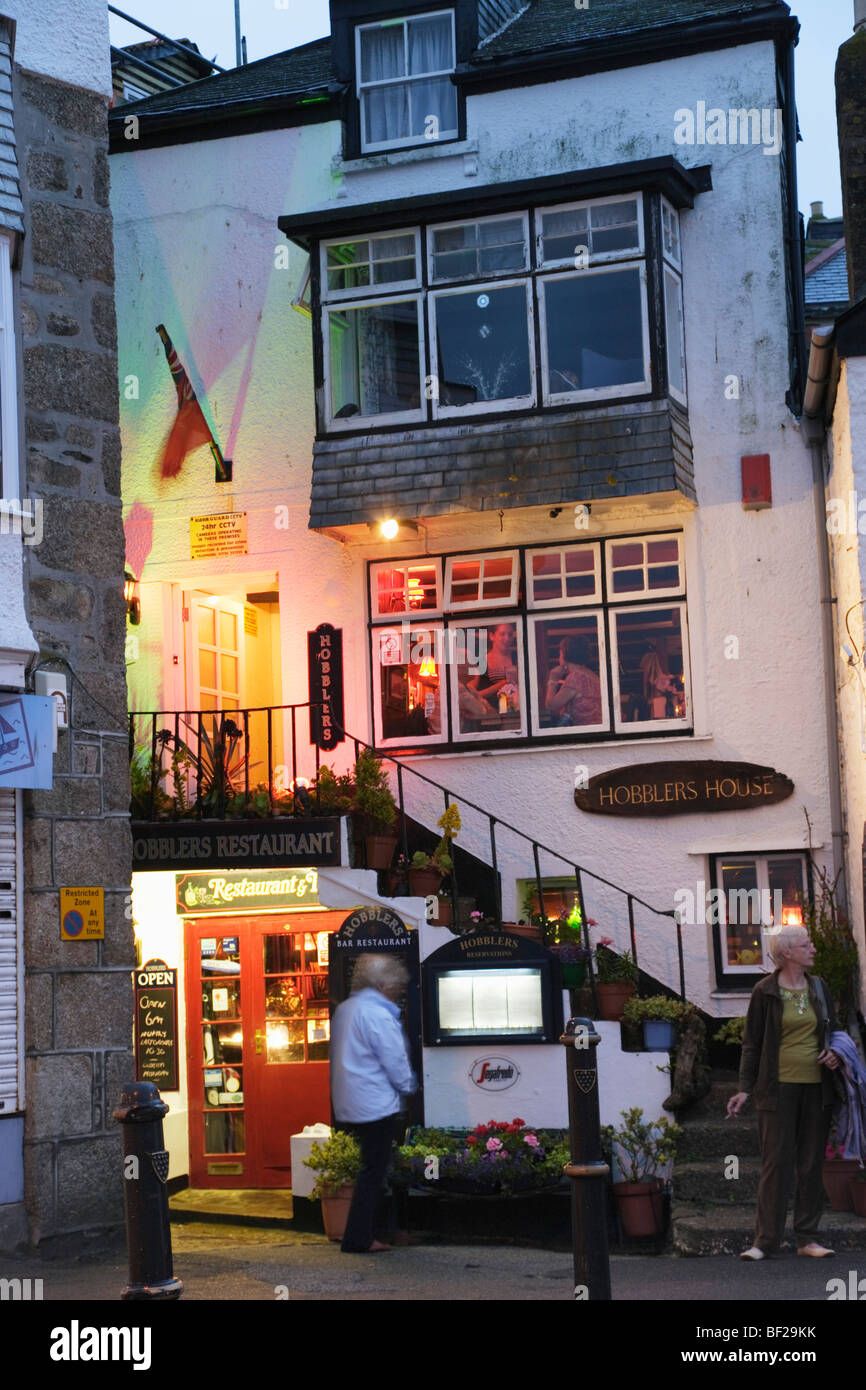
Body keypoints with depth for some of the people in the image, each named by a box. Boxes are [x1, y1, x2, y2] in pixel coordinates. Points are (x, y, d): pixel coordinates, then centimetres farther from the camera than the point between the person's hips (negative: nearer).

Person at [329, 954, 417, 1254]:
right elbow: (395, 1063, -12)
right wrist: (409, 1086, 7)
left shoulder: (344, 1009, 12)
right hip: (376, 1105, -9)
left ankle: (361, 1235, 18)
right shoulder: (379, 1015, -16)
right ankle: (358, 1239, 0)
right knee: (373, 1171, -2)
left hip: (346, 1106, 9)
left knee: (371, 1168, 15)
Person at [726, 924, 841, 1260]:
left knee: (812, 1165, 7)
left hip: (816, 1087, 4)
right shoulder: (765, 992, -2)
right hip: (779, 1087, -4)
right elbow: (752, 1043, 1)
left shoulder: (818, 987, 10)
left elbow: (833, 1029, 21)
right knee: (776, 1163, -4)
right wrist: (745, 1088, -4)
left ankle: (807, 1238, 15)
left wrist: (835, 1053, -1)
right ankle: (766, 1240, 2)